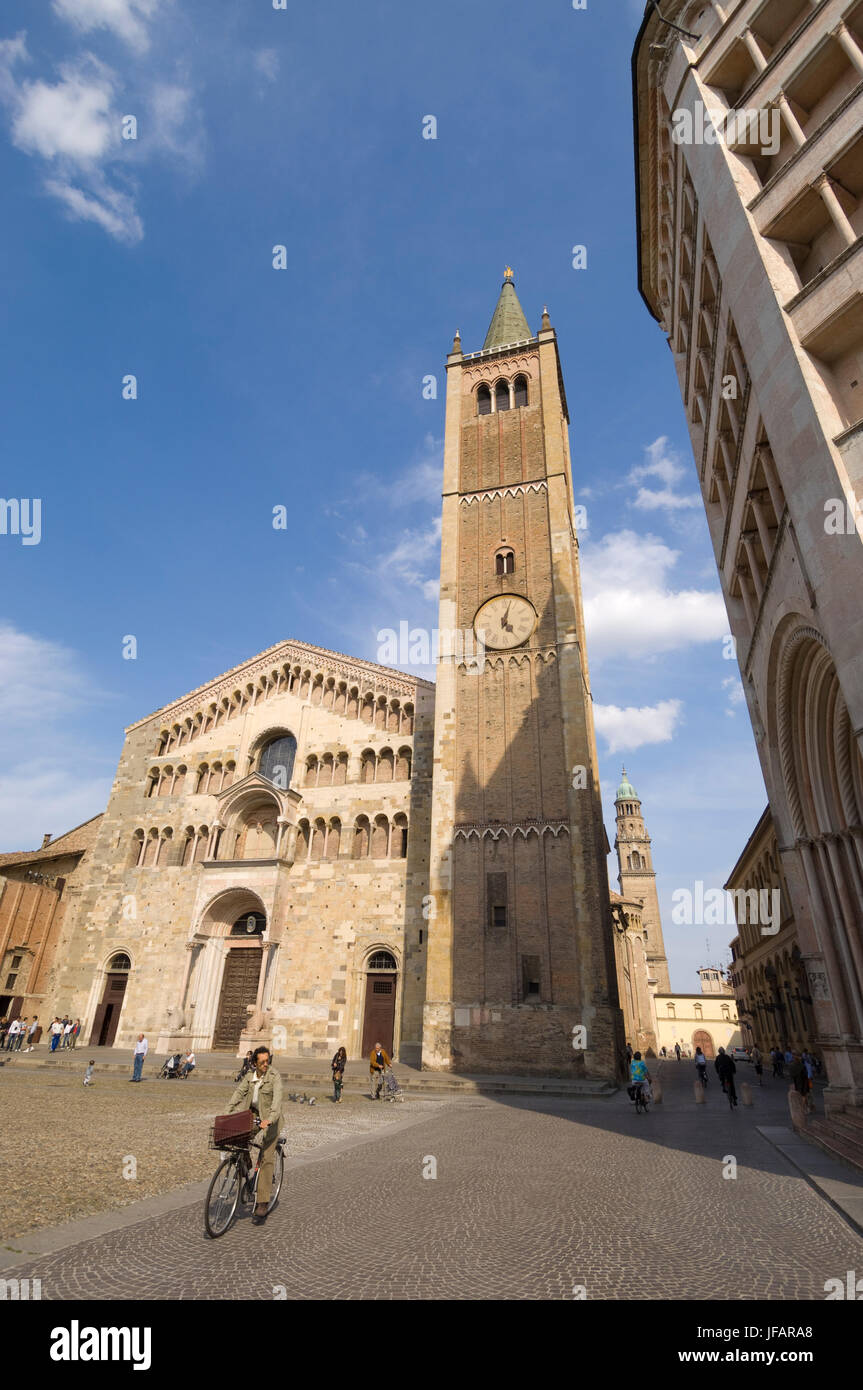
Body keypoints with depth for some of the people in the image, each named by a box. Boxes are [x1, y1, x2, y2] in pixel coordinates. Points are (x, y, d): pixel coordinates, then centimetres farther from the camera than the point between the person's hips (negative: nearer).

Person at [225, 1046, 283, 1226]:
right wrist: (228, 1114, -15)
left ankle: (262, 1206, -3)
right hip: (252, 1114, 5)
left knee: (266, 1159, -9)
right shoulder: (250, 1074, 0)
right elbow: (239, 1092, -3)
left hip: (270, 1119, -5)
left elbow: (277, 1099, -27)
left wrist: (270, 1119, -41)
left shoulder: (274, 1076, -17)